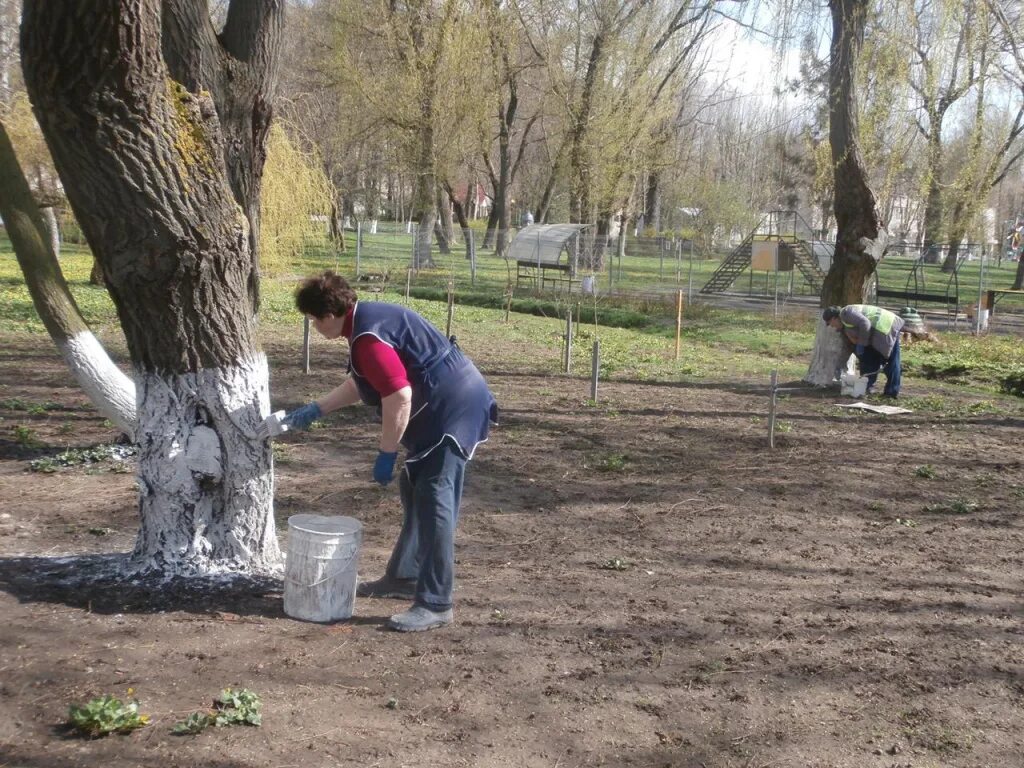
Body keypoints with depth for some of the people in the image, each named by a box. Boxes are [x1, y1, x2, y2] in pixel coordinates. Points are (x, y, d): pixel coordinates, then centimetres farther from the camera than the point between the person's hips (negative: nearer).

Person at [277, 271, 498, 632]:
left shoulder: (367, 337, -19)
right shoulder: (365, 319, 15)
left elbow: (400, 396, -26)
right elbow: (360, 383, 30)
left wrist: (386, 455, -18)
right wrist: (315, 409, 35)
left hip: (452, 410, -11)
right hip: (444, 408, 11)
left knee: (434, 502, -11)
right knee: (415, 495, 19)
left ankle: (435, 605, -9)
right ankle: (404, 577, 32)